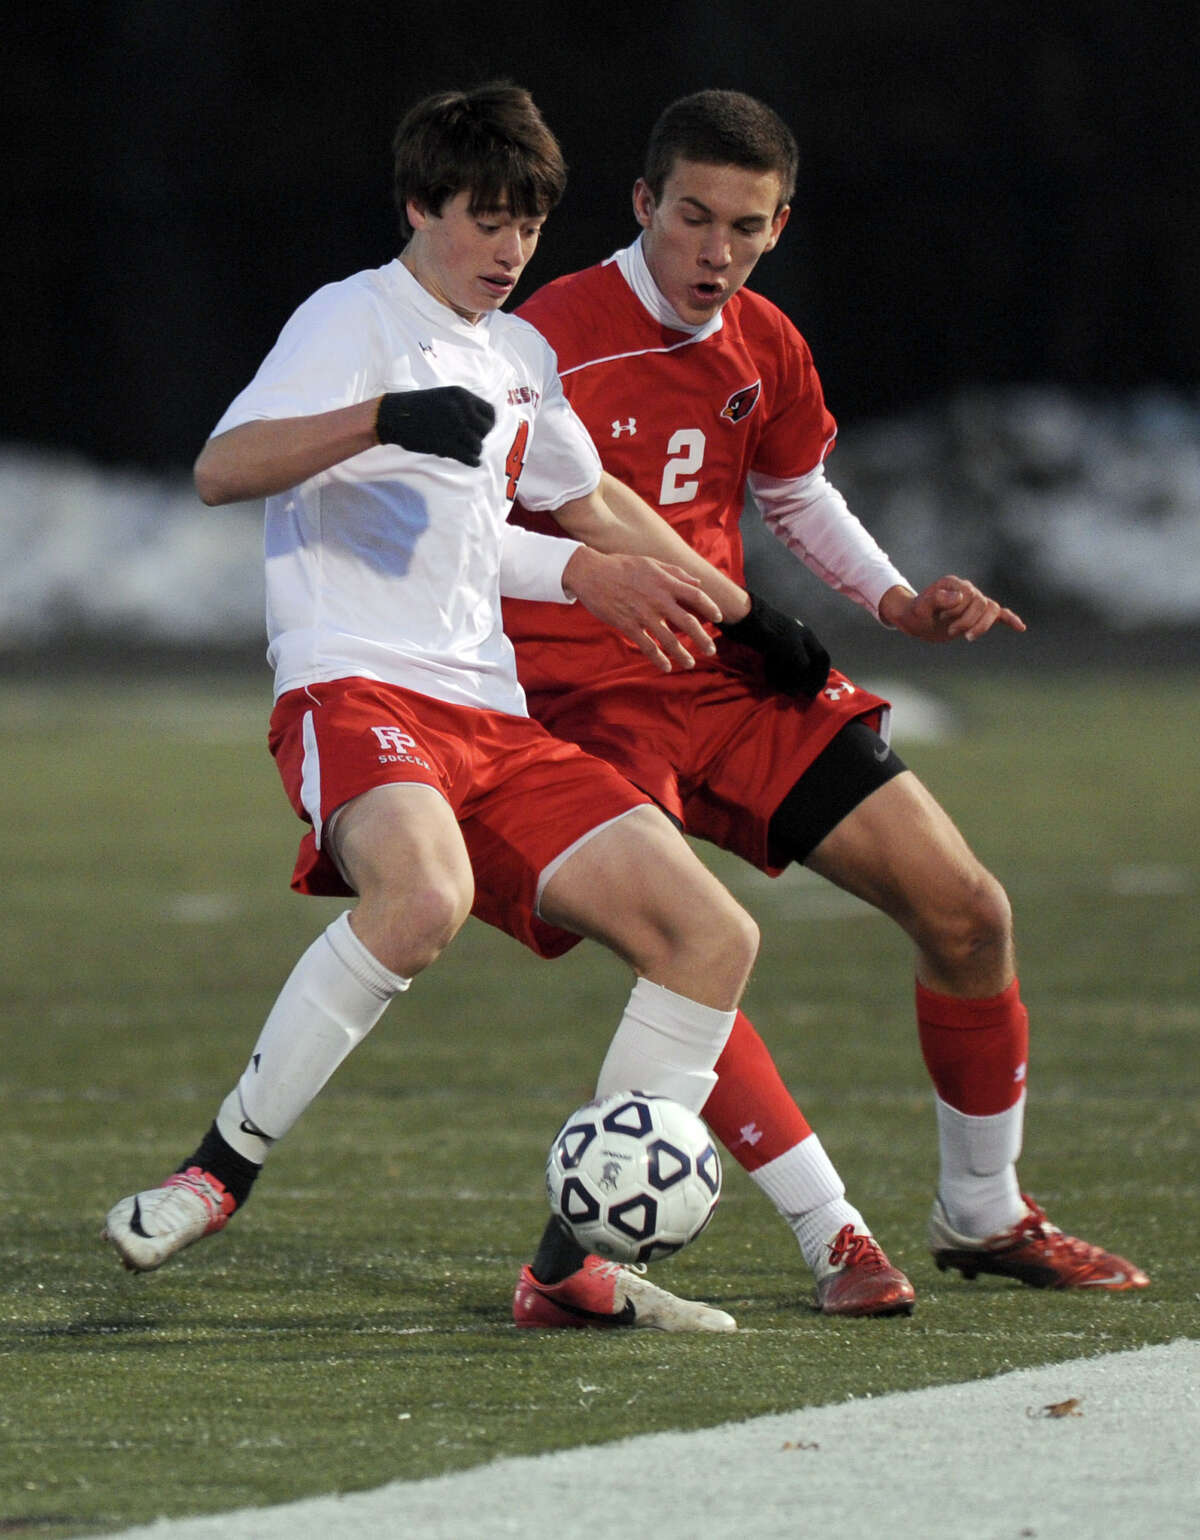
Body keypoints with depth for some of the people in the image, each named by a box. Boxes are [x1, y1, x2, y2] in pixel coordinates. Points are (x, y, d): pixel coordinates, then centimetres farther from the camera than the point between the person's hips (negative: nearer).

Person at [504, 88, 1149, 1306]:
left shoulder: (764, 349, 6)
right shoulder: (554, 339, -15)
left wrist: (897, 602, 10)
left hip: (735, 676, 7)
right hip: (586, 693, -7)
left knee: (966, 910, 2)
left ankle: (983, 1216, 19)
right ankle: (833, 1236, -18)